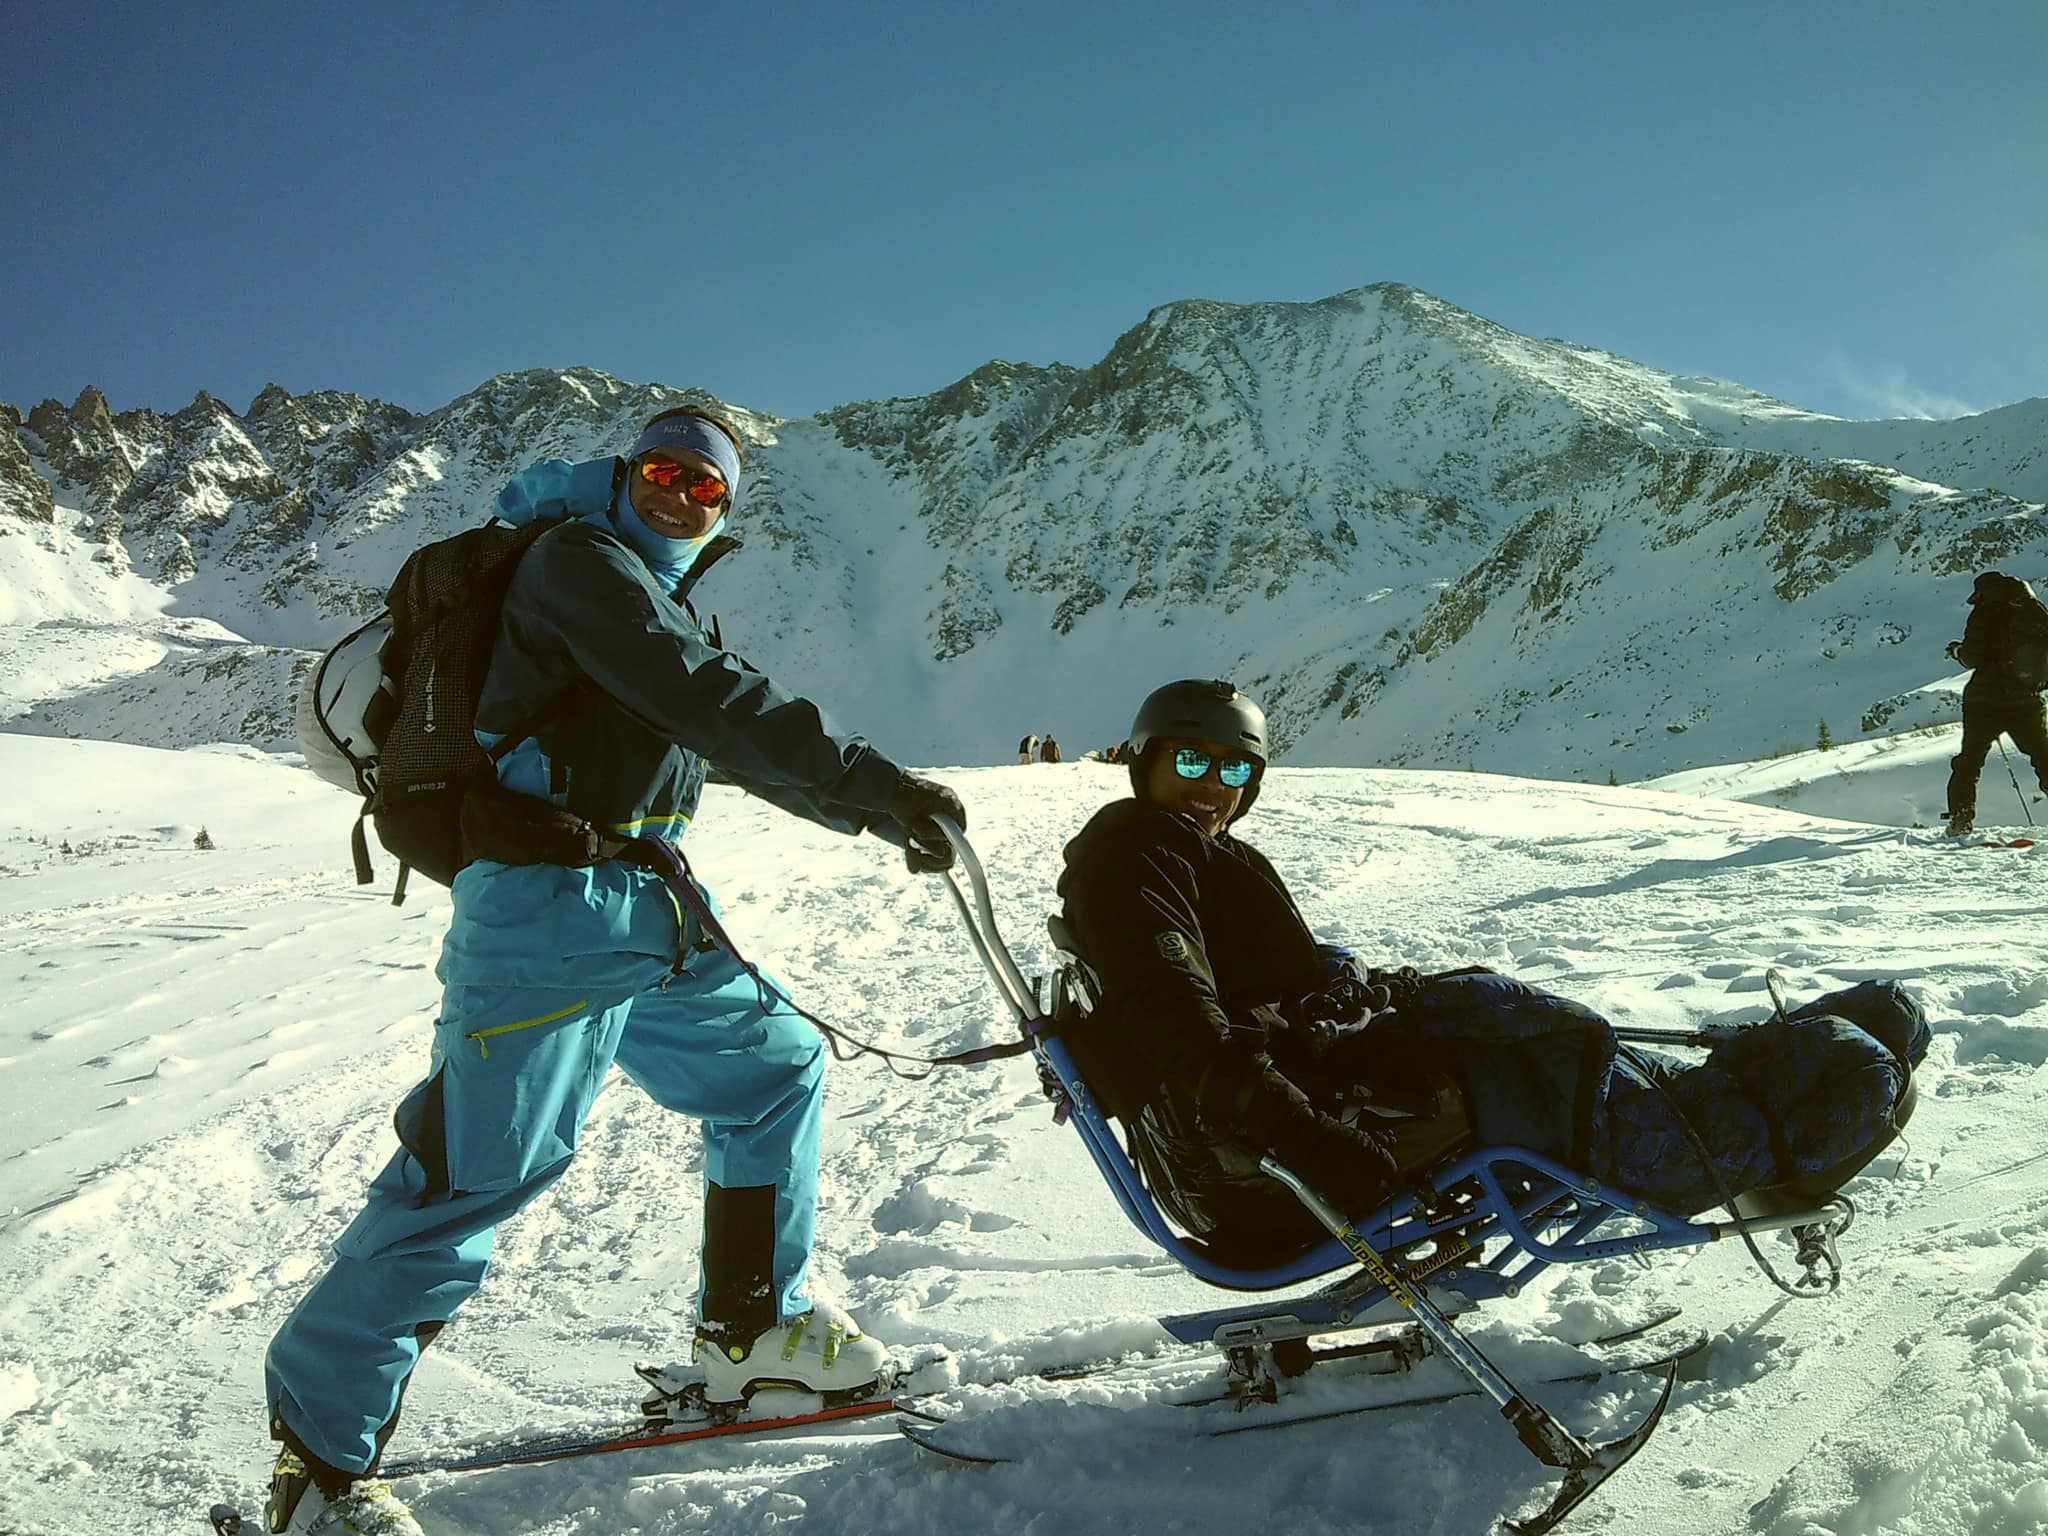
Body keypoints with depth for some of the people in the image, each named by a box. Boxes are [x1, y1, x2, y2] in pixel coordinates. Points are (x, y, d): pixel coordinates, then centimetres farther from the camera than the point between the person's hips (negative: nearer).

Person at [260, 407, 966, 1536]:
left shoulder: (658, 596, 21)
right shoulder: (580, 561, -8)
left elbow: (728, 744, 21)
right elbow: (709, 700, -23)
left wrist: (877, 803, 12)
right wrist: (868, 785, -28)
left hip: (649, 910, 10)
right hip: (546, 907, -10)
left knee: (776, 1063, 14)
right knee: (480, 1168, -8)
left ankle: (753, 1327, 27)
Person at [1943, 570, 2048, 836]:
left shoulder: (1986, 613, -6)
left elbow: (1973, 657, -11)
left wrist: (1957, 649, 9)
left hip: (1985, 700, -3)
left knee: (1968, 762, 10)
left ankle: (1961, 821, 3)